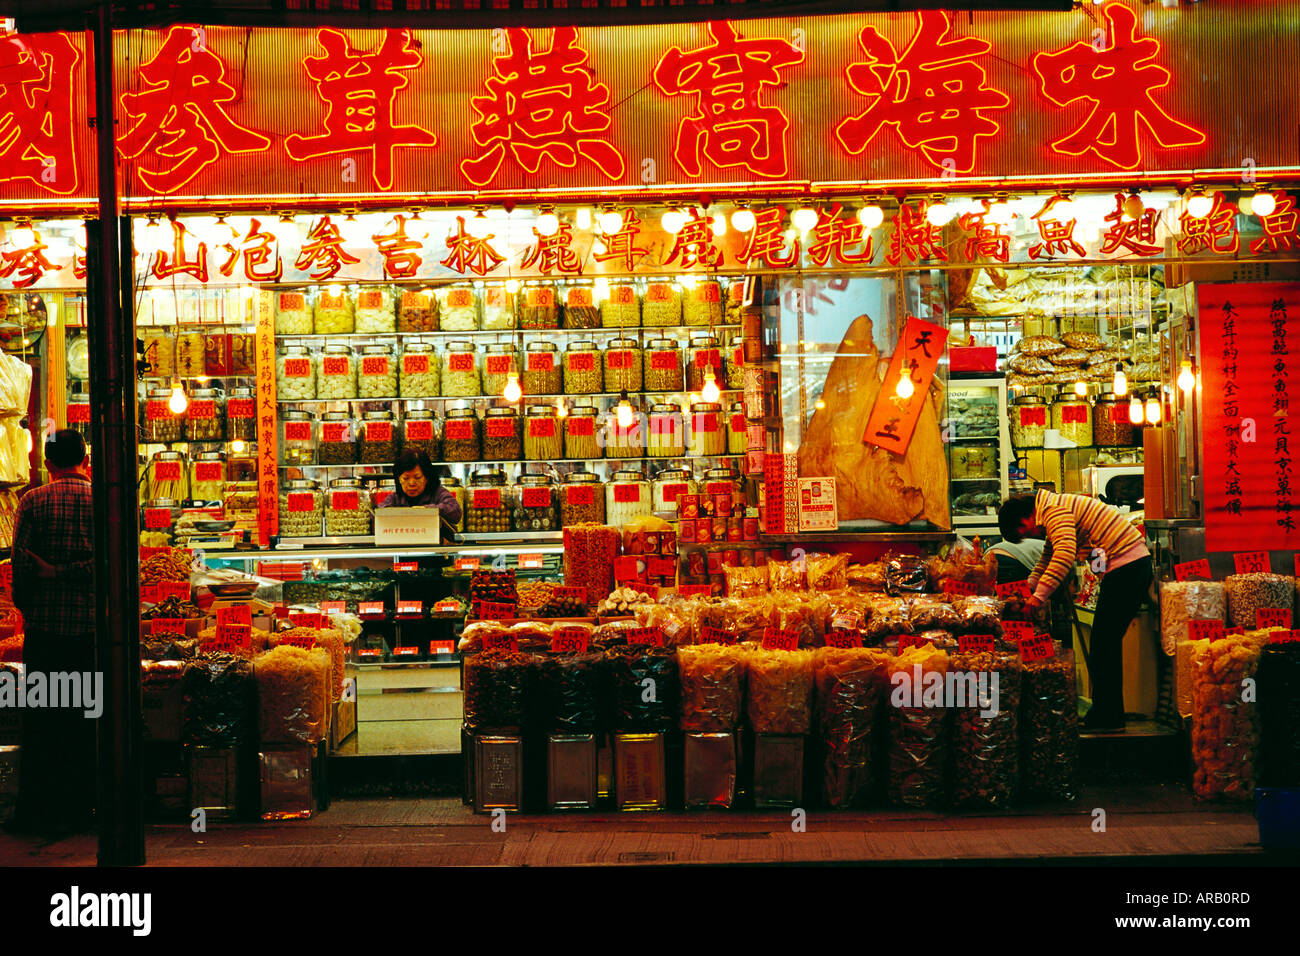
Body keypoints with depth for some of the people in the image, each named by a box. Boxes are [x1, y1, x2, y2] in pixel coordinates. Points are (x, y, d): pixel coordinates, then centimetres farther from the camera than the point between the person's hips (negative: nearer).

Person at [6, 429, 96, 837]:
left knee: (40, 718, 6)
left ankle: (37, 812, 10)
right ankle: (78, 811, 11)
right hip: (92, 624, 1)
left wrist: (26, 607, 7)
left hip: (44, 624, -1)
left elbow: (20, 561, -4)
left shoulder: (33, 501, -1)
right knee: (85, 719, 7)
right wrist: (68, 571, -1)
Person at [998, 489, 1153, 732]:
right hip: (1131, 566, 11)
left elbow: (1065, 555, -26)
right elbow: (1048, 557, 32)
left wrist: (1039, 596, -25)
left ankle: (1108, 720, -5)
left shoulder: (1054, 511, -12)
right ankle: (1107, 715, 16)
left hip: (1126, 564, -11)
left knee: (1104, 642, -8)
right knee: (1106, 642, 12)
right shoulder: (1054, 511, 21)